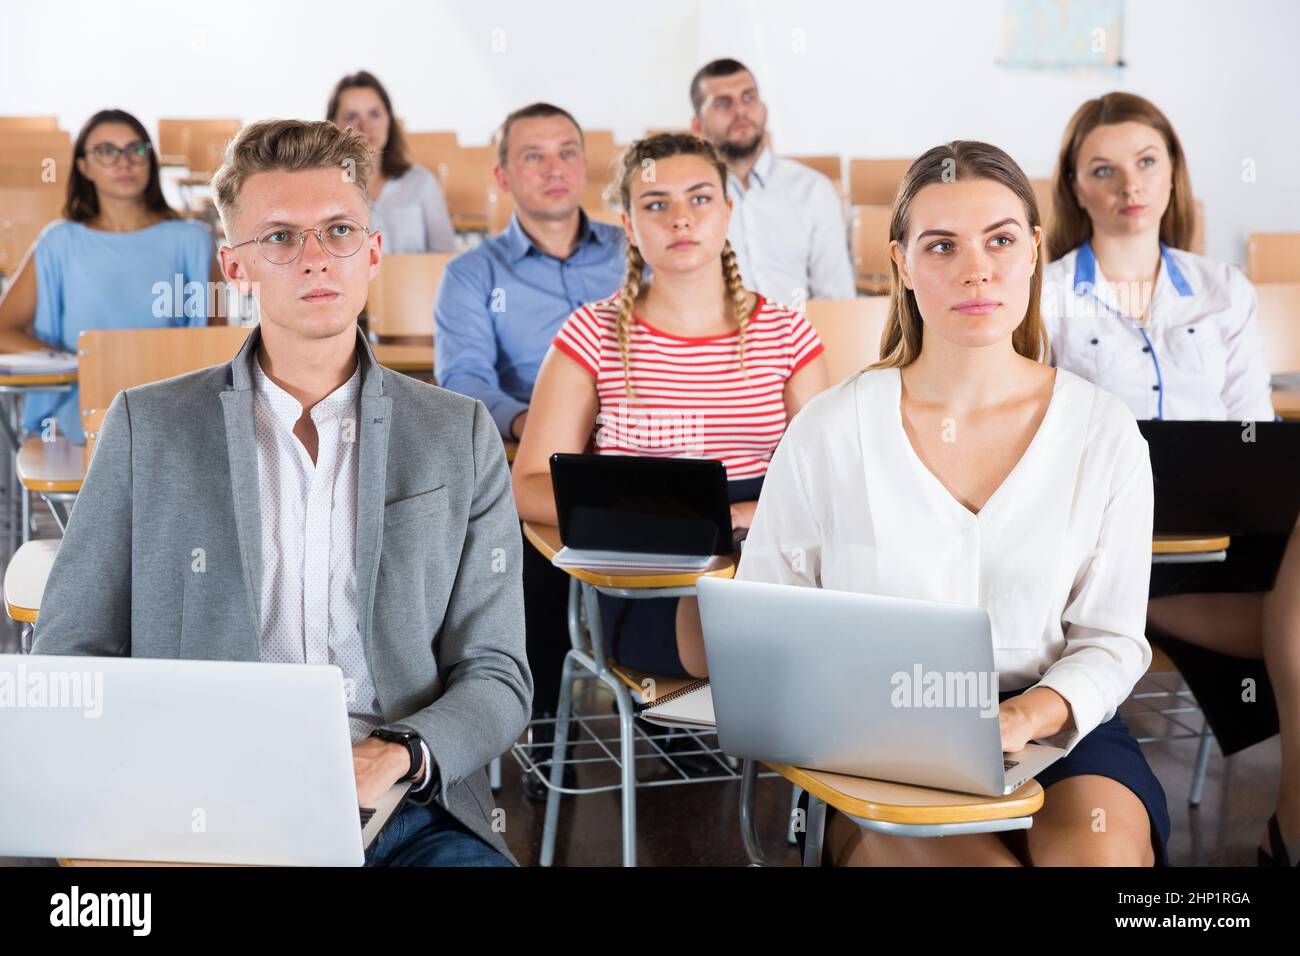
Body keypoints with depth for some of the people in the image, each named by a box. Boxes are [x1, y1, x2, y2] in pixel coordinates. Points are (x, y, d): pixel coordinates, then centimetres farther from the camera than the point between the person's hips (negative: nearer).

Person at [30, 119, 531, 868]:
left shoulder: (461, 436, 9)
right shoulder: (146, 427, 8)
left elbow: (497, 675, 8)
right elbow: (72, 657, 9)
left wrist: (397, 756, -13)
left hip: (404, 809, 1)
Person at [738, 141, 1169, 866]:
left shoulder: (1102, 432, 0)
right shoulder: (828, 432, -4)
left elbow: (1111, 637, 3)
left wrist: (1027, 714, -18)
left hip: (1053, 729, 1)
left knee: (1102, 853, -30)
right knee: (974, 856, -30)